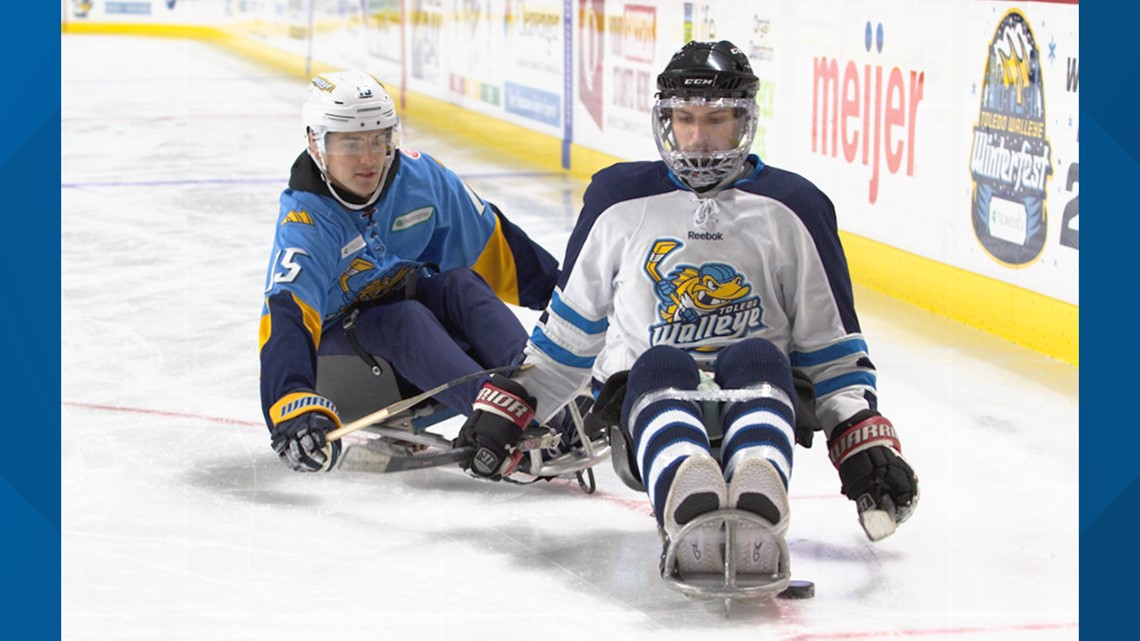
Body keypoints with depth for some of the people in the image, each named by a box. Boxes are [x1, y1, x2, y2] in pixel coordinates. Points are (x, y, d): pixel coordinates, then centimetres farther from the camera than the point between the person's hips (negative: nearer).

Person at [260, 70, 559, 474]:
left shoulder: (419, 175, -11)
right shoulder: (305, 222, -24)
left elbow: (489, 240, 2)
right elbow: (285, 316, -38)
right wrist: (293, 405, -54)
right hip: (340, 334, -4)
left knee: (462, 285, -26)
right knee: (405, 320, -34)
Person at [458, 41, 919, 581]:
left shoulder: (791, 207, 7)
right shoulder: (621, 199, 12)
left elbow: (830, 343, 9)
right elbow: (570, 324, 22)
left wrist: (865, 442, -2)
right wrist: (507, 405, 18)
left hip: (755, 394, 0)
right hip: (642, 395, 0)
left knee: (757, 358, -35)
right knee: (662, 367, -36)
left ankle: (757, 525, -66)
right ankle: (690, 520, -69)